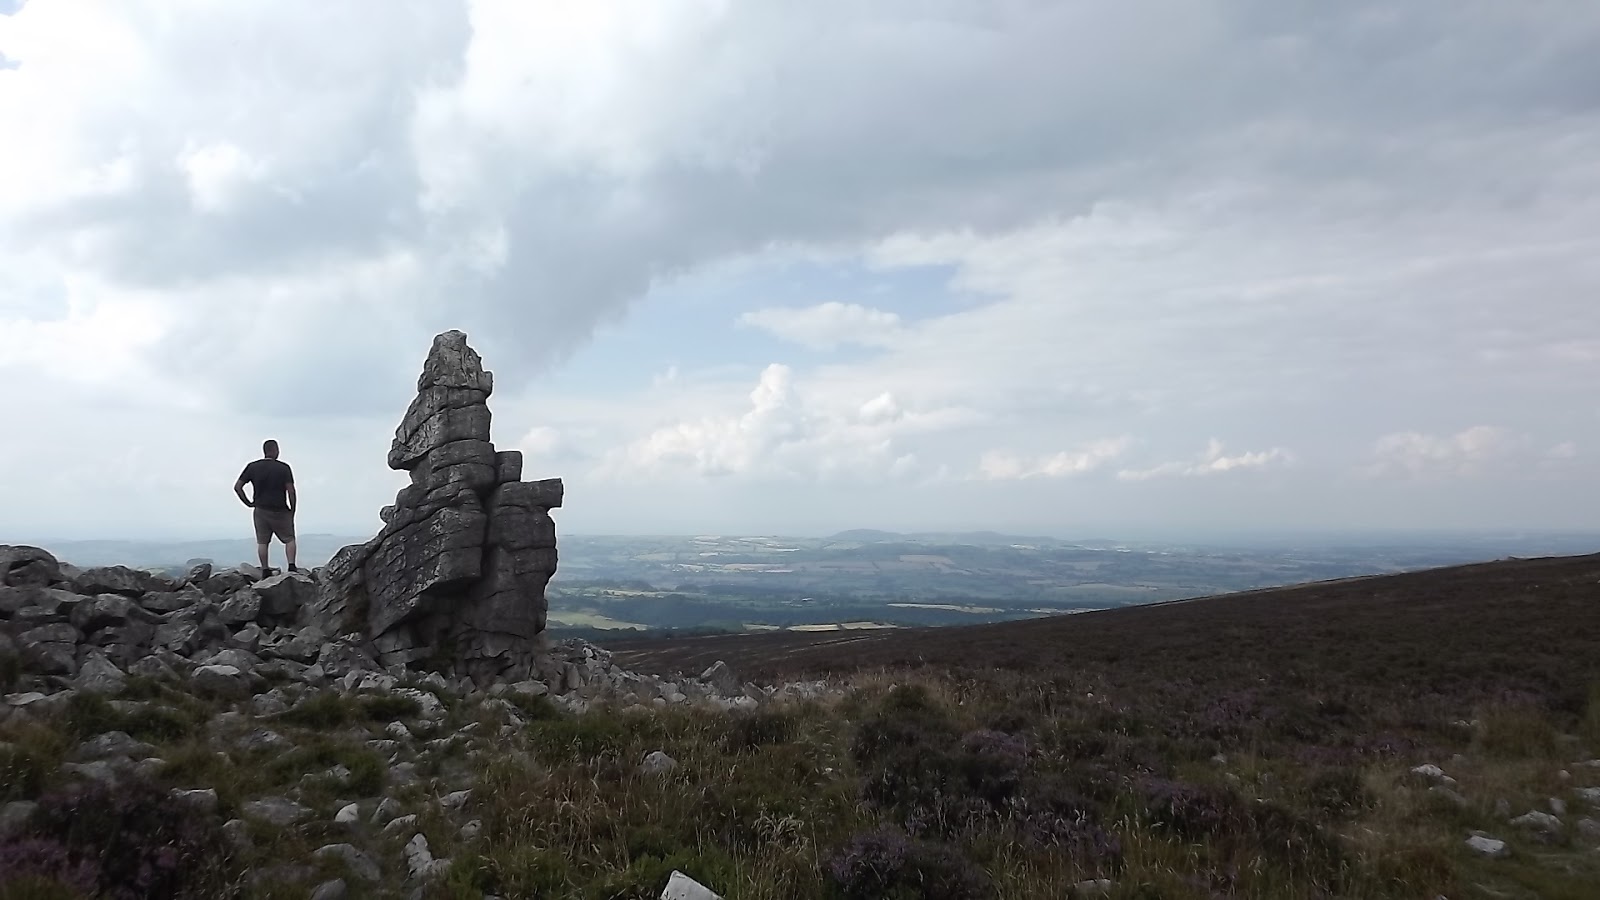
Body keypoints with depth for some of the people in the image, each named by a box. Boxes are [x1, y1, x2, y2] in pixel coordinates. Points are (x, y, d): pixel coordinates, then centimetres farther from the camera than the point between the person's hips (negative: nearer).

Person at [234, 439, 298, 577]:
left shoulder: (253, 467, 2)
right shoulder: (284, 468, -7)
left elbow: (237, 487, 0)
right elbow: (291, 491, -10)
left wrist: (248, 503, 8)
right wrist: (292, 510, 0)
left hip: (261, 510, 2)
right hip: (280, 511, -2)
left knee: (262, 542, 8)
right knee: (289, 539, 7)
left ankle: (265, 571, 7)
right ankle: (291, 566, -5)